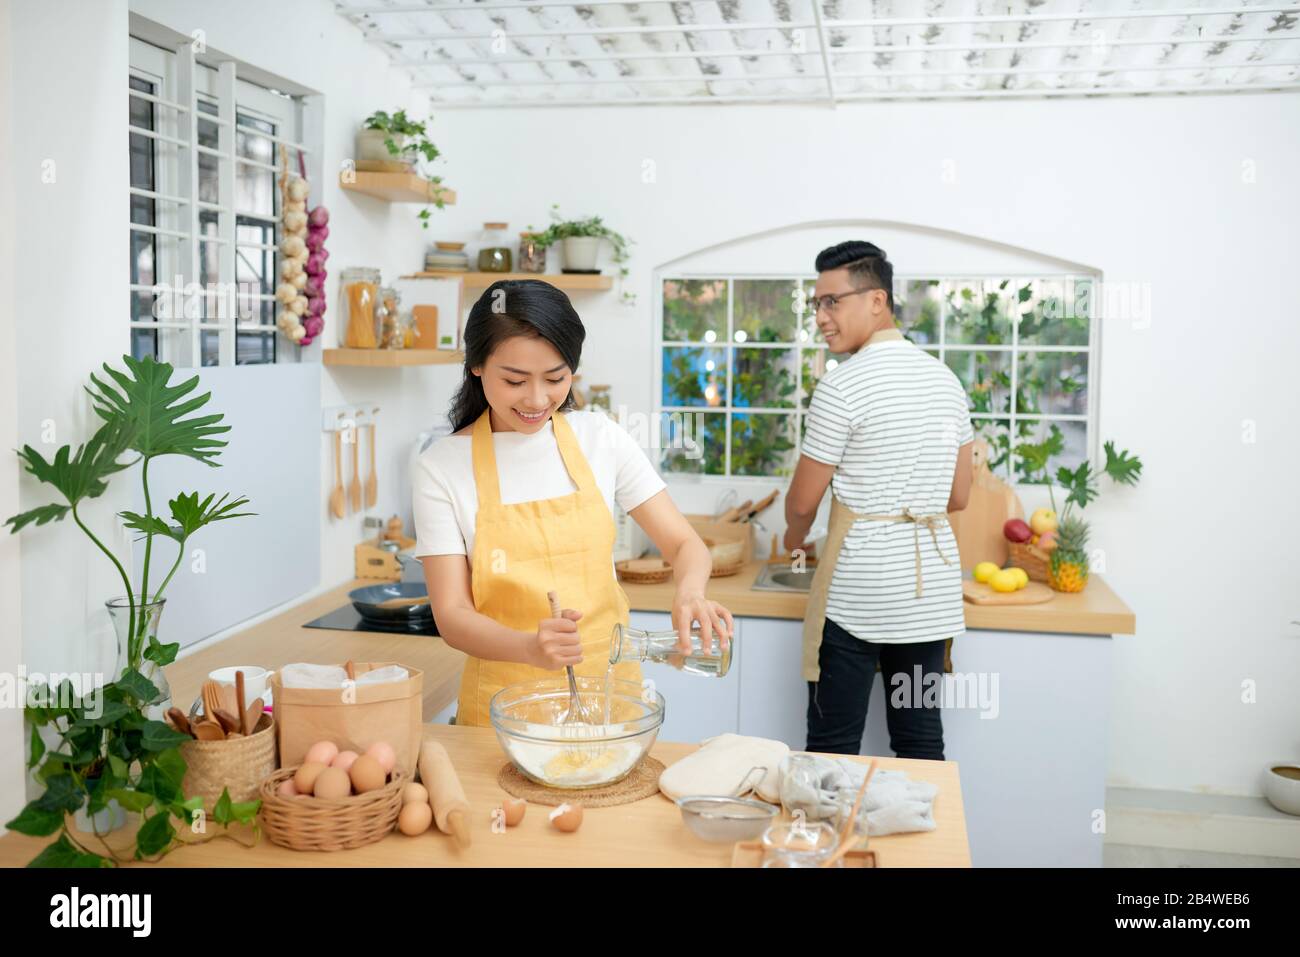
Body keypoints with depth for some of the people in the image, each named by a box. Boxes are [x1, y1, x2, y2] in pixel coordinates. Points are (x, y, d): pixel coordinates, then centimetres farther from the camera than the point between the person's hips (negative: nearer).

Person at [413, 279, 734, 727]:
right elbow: (452, 615, -11)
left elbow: (686, 545, 0)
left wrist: (689, 592, -23)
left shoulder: (601, 438, -2)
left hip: (609, 689, 2)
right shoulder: (441, 467, -9)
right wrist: (531, 648, -31)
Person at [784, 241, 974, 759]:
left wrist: (794, 536, 17)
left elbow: (802, 502, -4)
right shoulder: (946, 378, 8)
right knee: (922, 744, 12)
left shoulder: (842, 385, -12)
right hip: (931, 587, 7)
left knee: (833, 749, 3)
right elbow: (958, 496, 14)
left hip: (858, 591, -6)